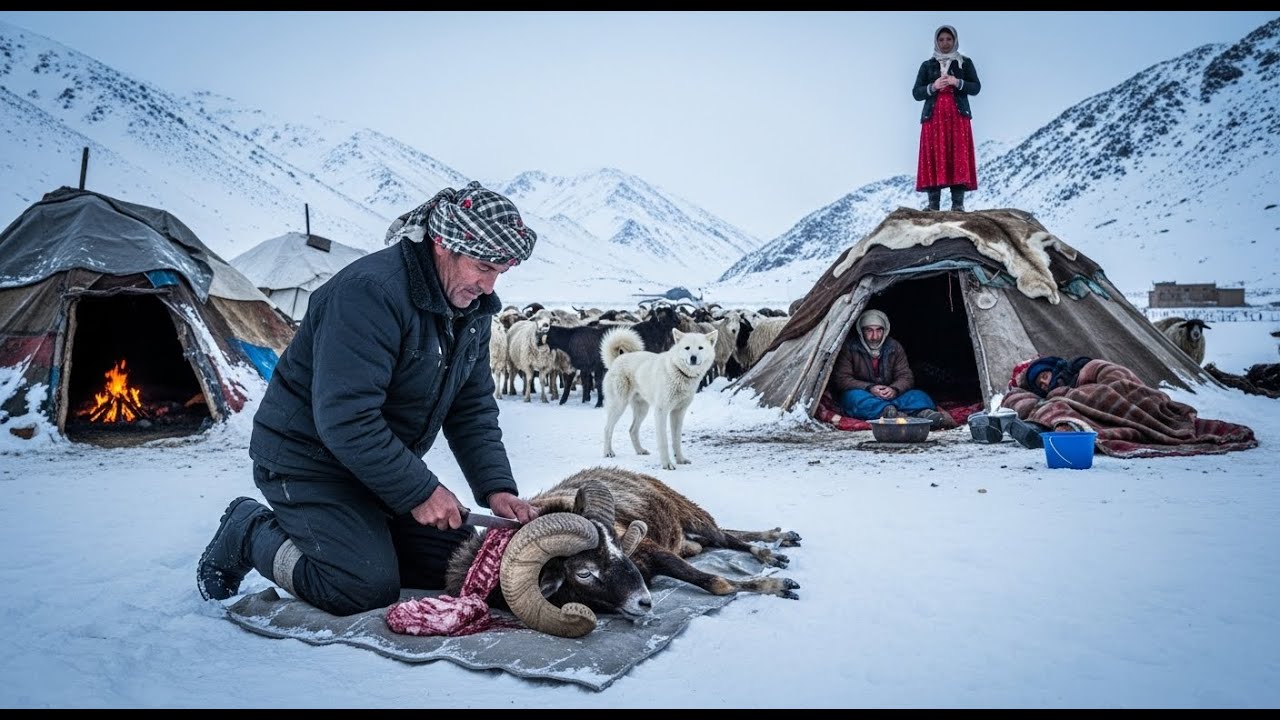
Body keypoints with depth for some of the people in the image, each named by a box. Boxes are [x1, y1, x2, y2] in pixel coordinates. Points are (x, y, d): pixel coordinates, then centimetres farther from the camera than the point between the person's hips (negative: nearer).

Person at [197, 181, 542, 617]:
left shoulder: (472, 307, -1)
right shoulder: (369, 292, -29)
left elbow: (473, 409, 3)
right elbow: (344, 419, -32)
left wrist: (496, 487, -10)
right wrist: (419, 491, -27)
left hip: (387, 464, 8)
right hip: (306, 461, -8)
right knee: (369, 589, -19)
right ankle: (250, 535, 7)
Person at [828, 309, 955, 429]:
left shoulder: (894, 347, 4)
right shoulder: (849, 347, -7)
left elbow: (906, 376, 2)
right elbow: (841, 379, -12)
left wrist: (895, 389, -22)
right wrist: (869, 388, -26)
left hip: (889, 395, 4)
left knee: (918, 396, -21)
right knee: (854, 397, -38)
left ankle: (925, 413, -53)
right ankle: (888, 412, -61)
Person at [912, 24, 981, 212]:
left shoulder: (965, 62, 12)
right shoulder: (927, 65, 14)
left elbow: (976, 87, 4)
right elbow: (916, 93, 8)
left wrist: (957, 83, -13)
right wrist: (933, 86, -10)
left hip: (958, 117, -1)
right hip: (933, 117, 1)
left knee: (959, 157, -11)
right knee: (933, 158, -9)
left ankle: (958, 203, -14)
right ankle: (933, 204, -12)